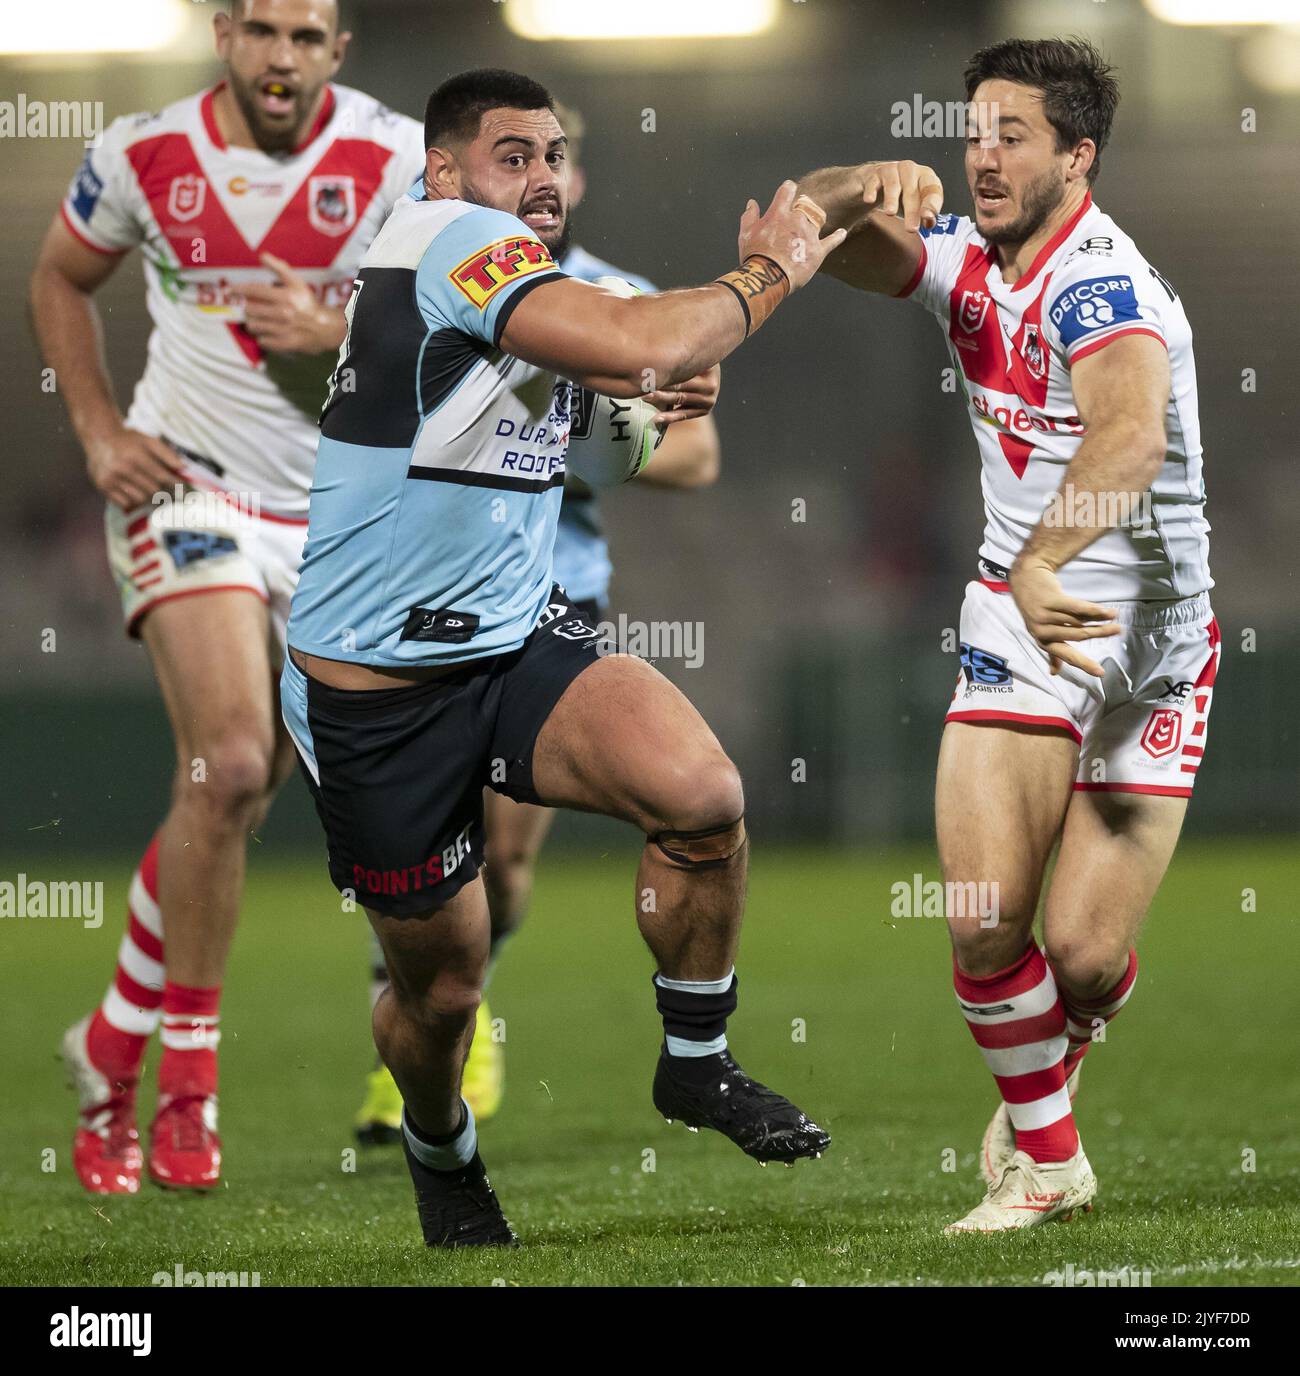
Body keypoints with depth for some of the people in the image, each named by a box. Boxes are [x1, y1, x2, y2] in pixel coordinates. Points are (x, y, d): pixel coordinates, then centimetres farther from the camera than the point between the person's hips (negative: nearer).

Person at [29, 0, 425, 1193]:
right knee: (230, 764, -20)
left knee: (232, 801, 6)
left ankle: (113, 1047, 27)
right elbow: (61, 280, 13)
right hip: (186, 483, -3)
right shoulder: (144, 156, -5)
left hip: (332, 512, 3)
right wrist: (98, 429, 1)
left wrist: (337, 329, -25)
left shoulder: (392, 157, -8)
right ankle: (188, 1084, -7)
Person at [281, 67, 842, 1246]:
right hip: (380, 690, -7)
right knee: (441, 982, 6)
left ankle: (697, 1065, -1)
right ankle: (442, 1155, 40)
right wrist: (769, 270, -14)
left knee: (703, 794, -21)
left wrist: (641, 376, 15)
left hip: (520, 641, 7)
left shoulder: (519, 272, 11)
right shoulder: (447, 238, -17)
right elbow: (641, 344, -30)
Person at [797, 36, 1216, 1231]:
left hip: (1148, 637, -5)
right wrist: (872, 186, -20)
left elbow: (1131, 437, -41)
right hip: (1021, 616, 5)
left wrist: (1040, 565, -55)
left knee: (1084, 955, -7)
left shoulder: (1102, 284, -23)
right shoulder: (968, 259, 1)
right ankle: (1045, 1160, 11)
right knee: (984, 922, -12)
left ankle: (1052, 1062, 30)